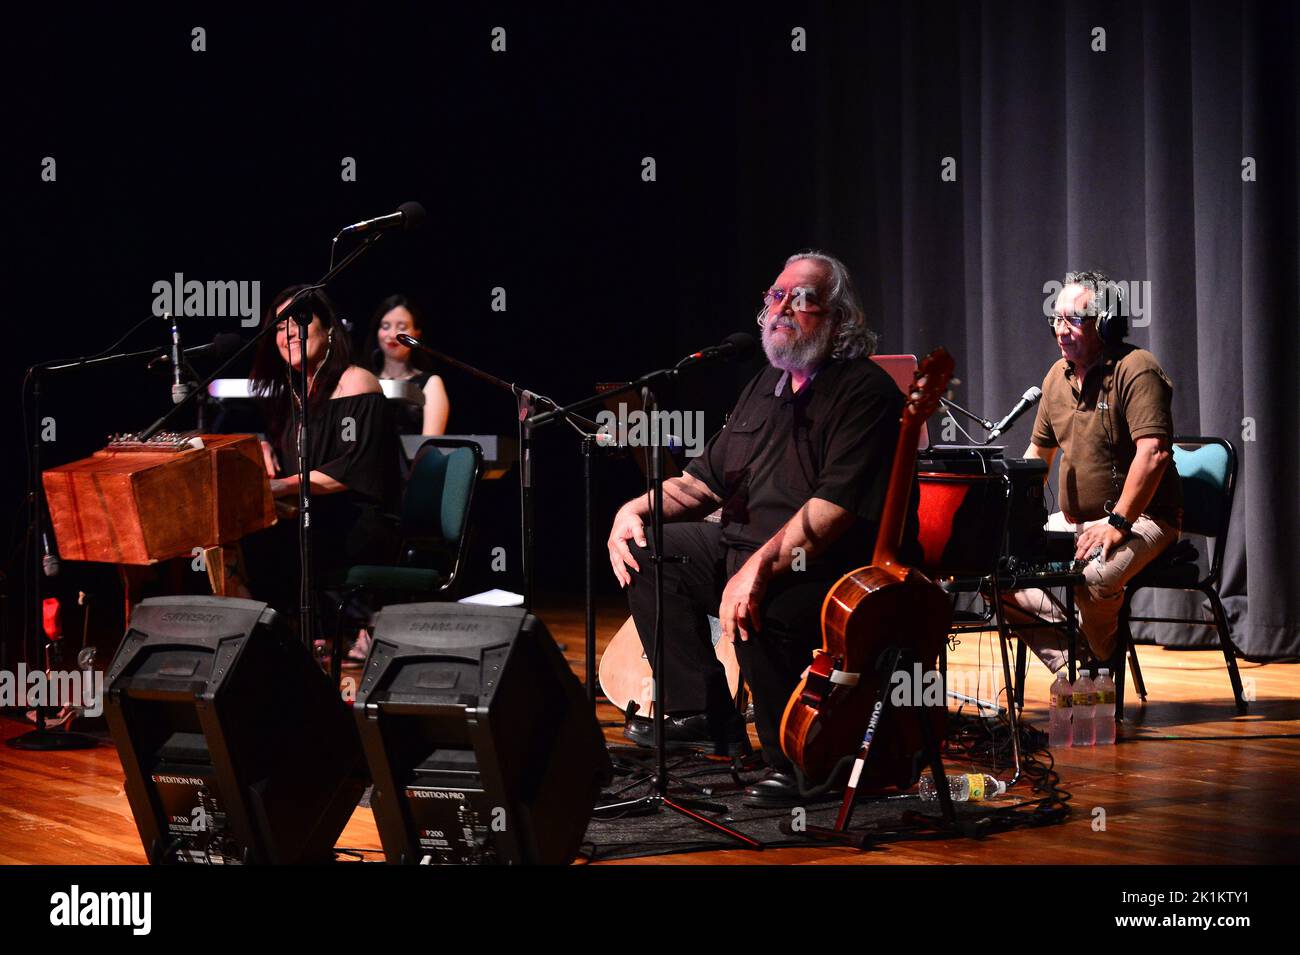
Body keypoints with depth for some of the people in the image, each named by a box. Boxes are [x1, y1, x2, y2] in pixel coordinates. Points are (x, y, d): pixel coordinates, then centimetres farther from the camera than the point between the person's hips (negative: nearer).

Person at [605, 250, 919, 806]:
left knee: (759, 608, -37)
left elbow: (838, 505, -24)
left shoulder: (864, 391, -11)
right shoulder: (765, 388, 18)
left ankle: (797, 760, -15)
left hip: (828, 569, -9)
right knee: (646, 551, 0)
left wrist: (761, 565, -34)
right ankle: (703, 717, 2)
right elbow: (706, 479, 23)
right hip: (746, 549, 10)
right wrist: (638, 507, 5)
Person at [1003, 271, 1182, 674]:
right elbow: (1038, 451, 23)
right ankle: (1072, 662, -6)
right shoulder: (1058, 376, 12)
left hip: (1141, 519, -8)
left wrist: (1118, 523, -29)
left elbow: (1153, 453, -25)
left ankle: (1105, 662, -6)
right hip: (1073, 521, 8)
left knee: (1092, 578, -36)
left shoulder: (1136, 369, -14)